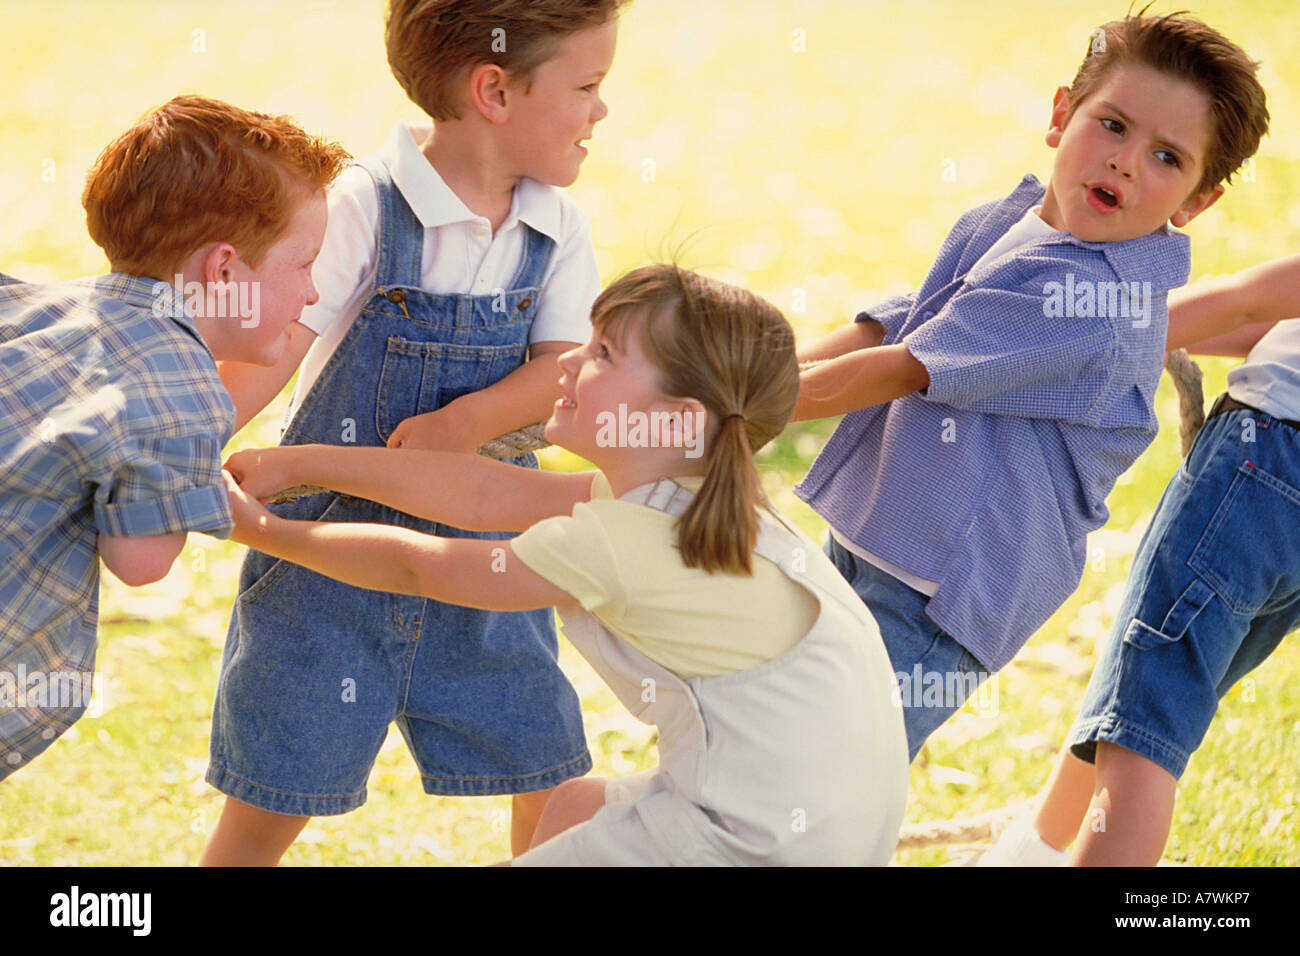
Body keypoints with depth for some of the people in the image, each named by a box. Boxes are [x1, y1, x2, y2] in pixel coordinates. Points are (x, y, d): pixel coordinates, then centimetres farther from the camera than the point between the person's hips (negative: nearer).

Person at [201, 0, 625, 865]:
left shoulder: (559, 231, 1)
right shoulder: (364, 209, -16)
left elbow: (565, 367, -7)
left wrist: (468, 420, -26)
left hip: (480, 547, 5)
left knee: (556, 777, 9)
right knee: (272, 800, 0)